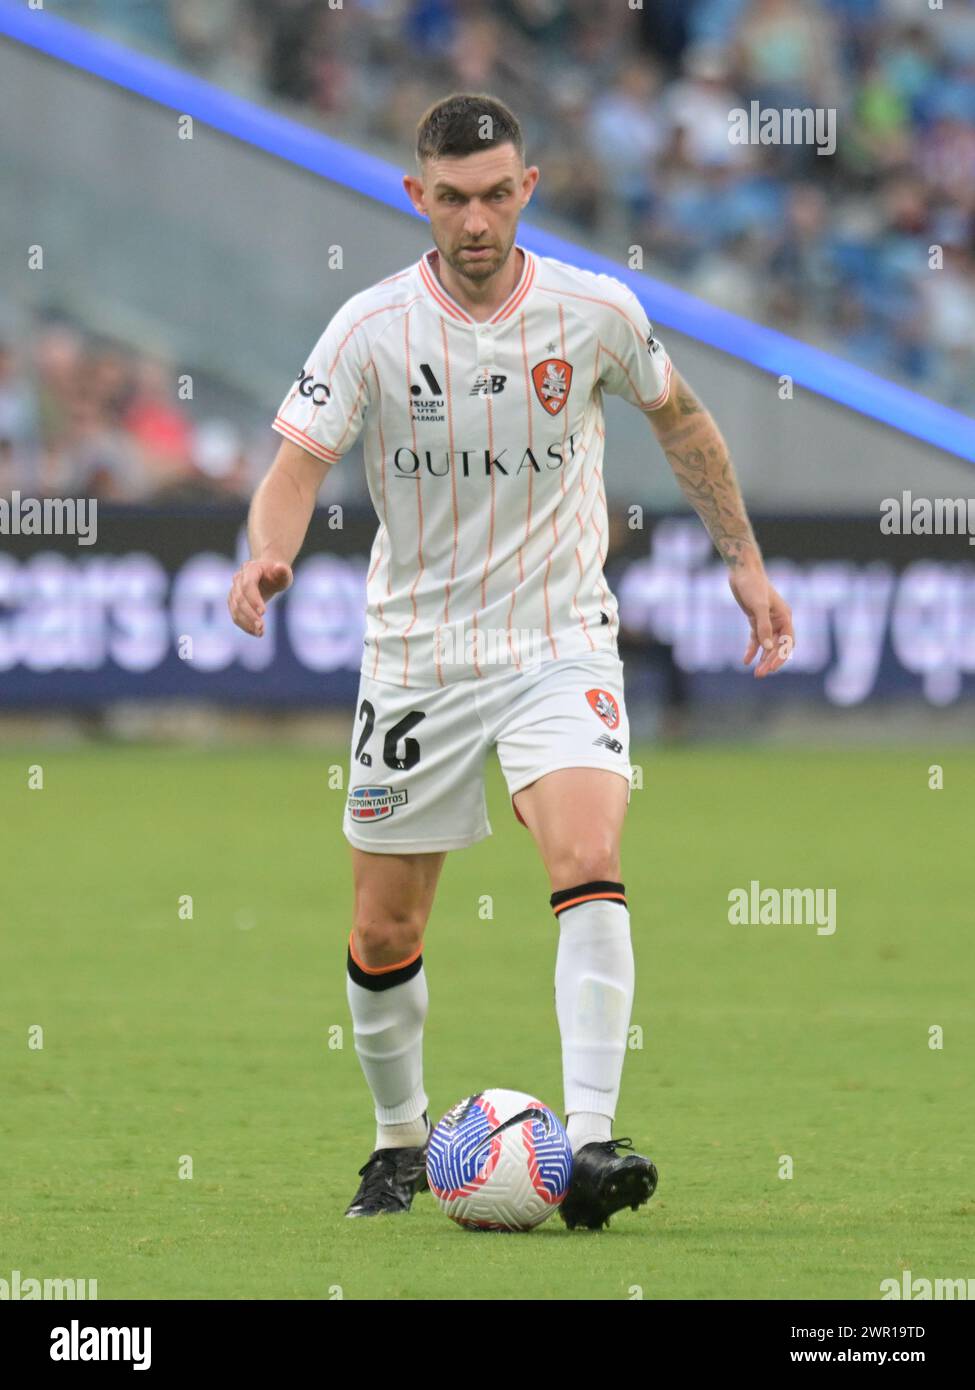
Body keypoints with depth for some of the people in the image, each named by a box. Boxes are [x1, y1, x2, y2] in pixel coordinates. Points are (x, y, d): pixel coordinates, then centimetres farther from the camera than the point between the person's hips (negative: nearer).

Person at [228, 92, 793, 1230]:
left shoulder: (596, 312, -6)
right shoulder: (372, 327, -10)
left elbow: (678, 418, 13)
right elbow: (298, 464, -14)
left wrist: (744, 560, 14)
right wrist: (269, 556, -36)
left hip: (559, 644, -1)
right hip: (416, 656, 1)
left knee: (590, 865, -26)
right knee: (383, 936, 7)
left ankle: (591, 1141, -29)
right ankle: (401, 1139, 32)